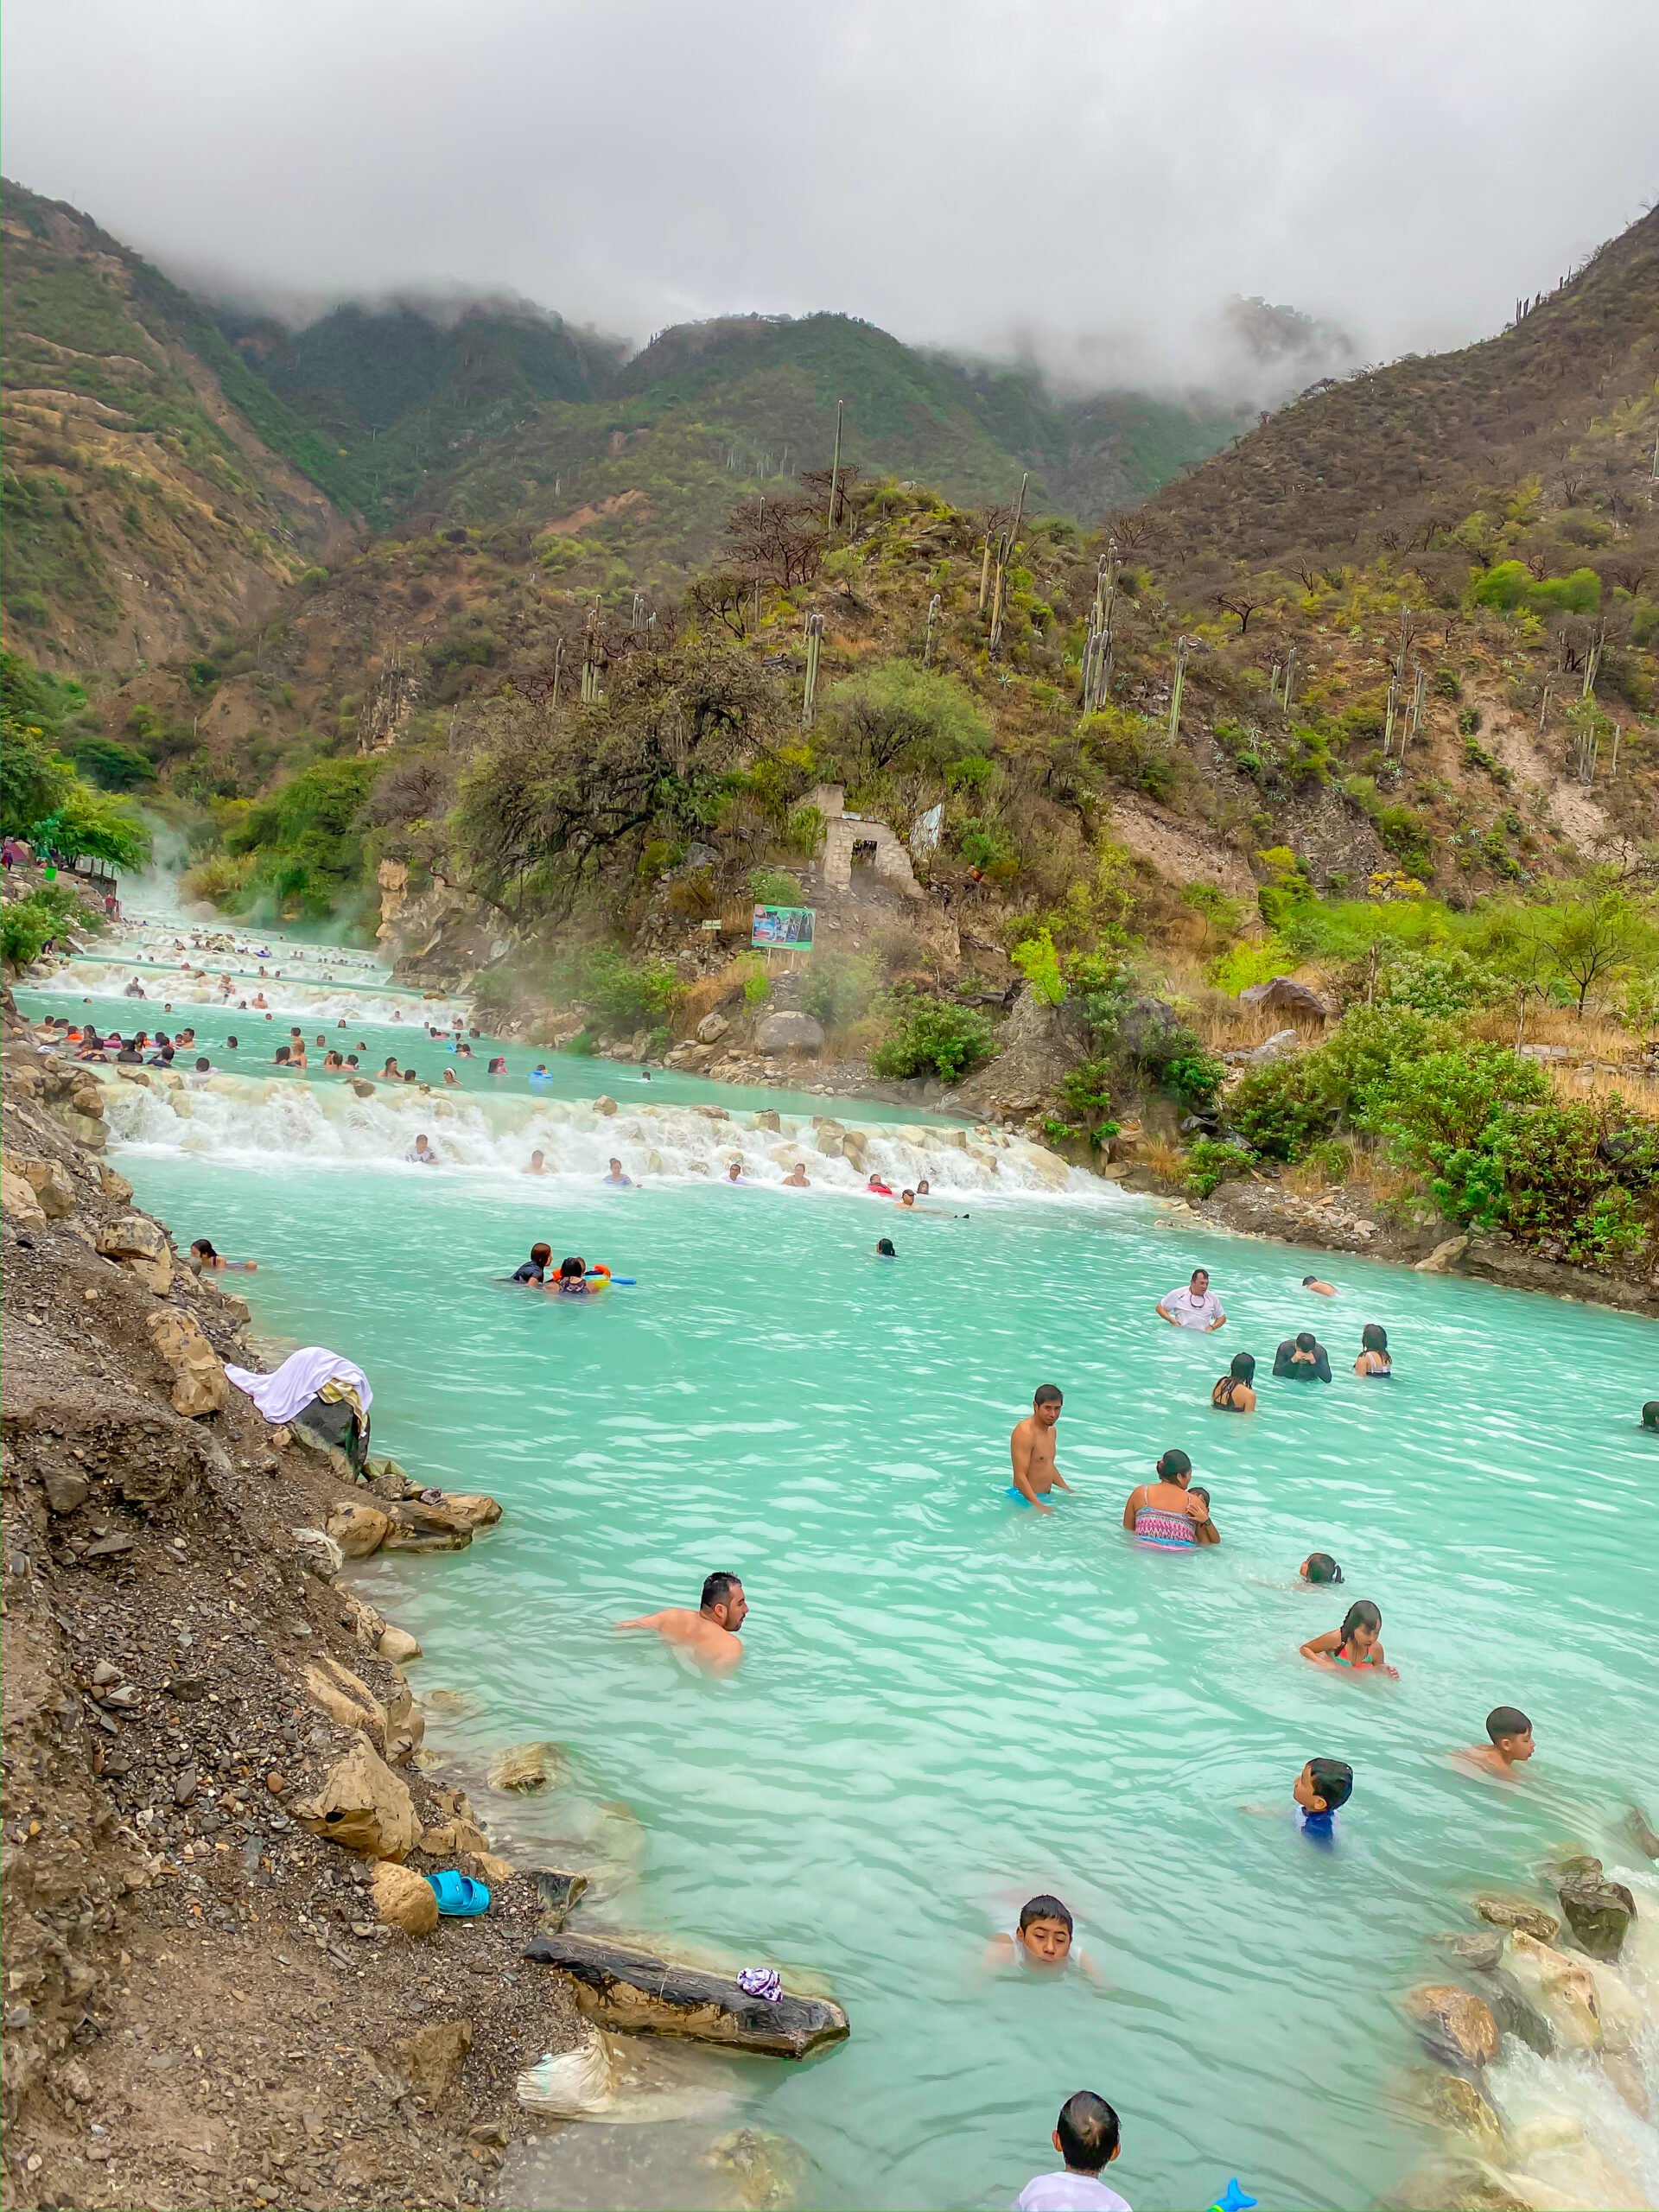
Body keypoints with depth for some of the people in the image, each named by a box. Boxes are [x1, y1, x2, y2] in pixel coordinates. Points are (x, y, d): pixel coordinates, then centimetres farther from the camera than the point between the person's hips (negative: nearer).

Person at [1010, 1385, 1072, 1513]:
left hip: (1043, 1497, 9)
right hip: (1025, 1498, -9)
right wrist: (1039, 1506, -30)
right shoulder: (1025, 1432, -21)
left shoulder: (1051, 1429, 10)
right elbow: (1020, 1476, -25)